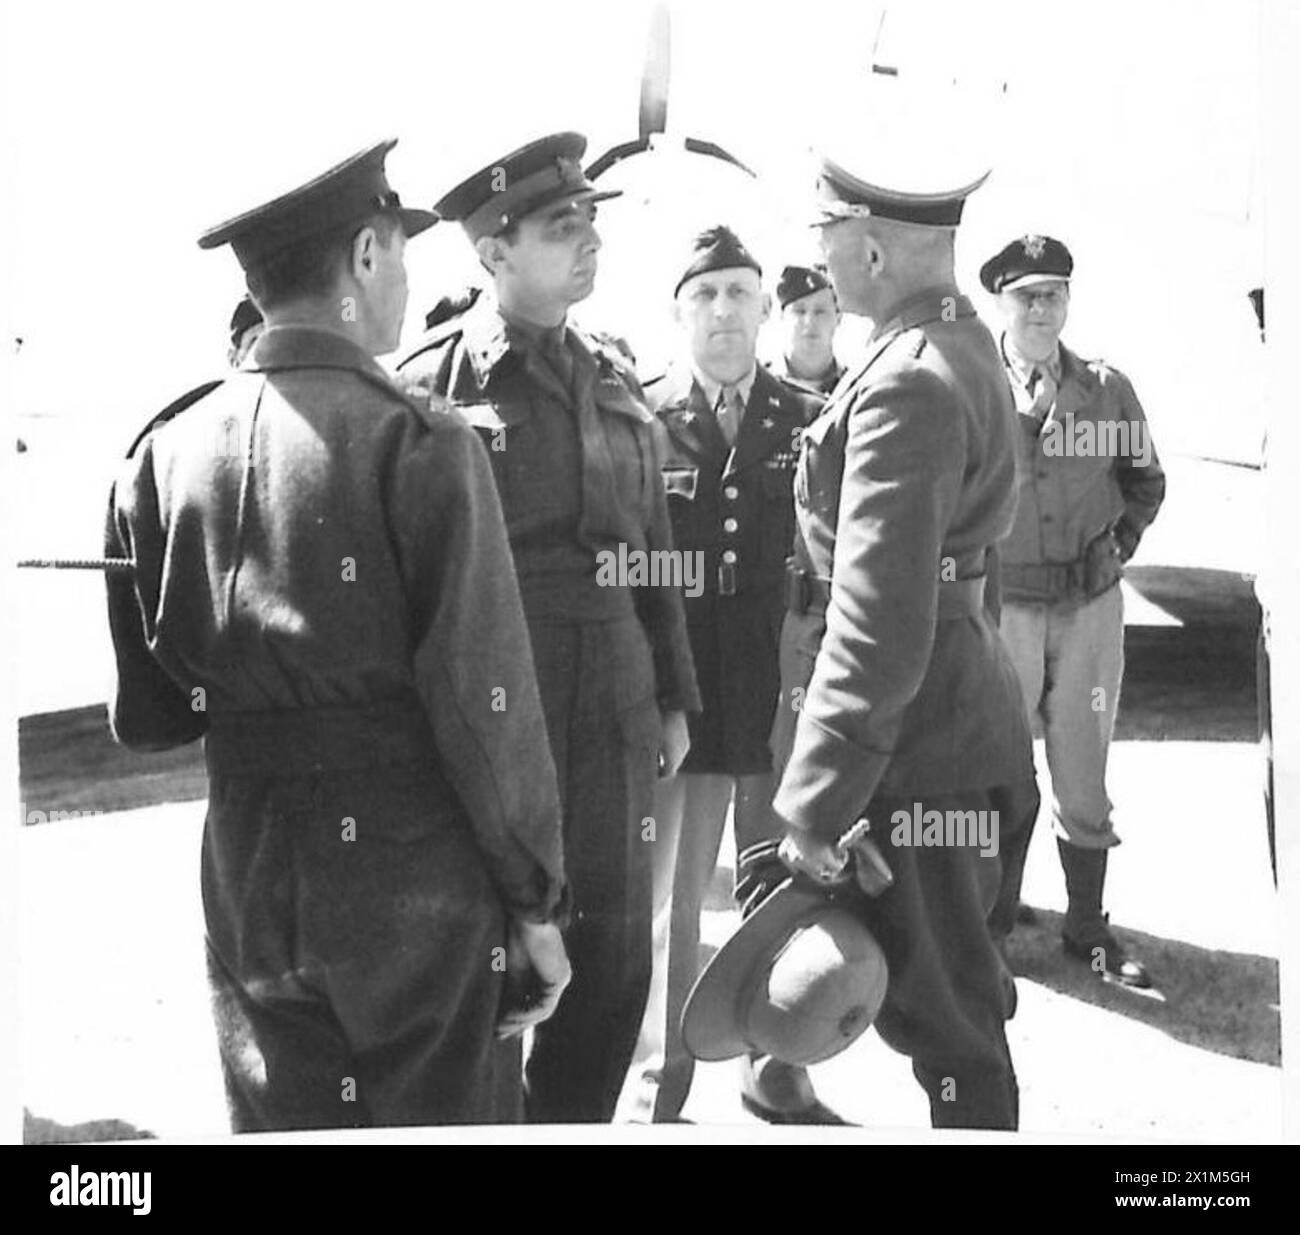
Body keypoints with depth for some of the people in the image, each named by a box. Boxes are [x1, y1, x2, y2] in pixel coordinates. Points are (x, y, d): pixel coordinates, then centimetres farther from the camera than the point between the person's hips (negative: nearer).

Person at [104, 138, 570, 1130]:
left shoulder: (167, 452, 2)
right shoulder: (418, 445, -13)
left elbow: (147, 717, 7)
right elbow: (486, 705, -14)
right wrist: (536, 900, -4)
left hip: (248, 895, 5)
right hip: (423, 893, -4)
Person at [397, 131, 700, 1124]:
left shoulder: (612, 380, 10)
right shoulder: (432, 384, -9)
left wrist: (674, 698, 14)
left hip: (616, 720, 6)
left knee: (615, 964, 12)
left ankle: (575, 1121, 29)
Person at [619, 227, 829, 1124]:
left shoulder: (812, 422, 4)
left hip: (788, 700, 2)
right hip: (676, 700, -2)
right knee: (669, 901, 7)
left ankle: (779, 1075, 29)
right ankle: (659, 1086, 21)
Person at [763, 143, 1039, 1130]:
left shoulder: (908, 386, -22)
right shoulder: (964, 345, 11)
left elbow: (879, 624, -27)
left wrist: (816, 811, -24)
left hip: (916, 748, -10)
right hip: (962, 705, 10)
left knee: (941, 1007, 1)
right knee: (957, 994, 19)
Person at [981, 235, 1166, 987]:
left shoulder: (1107, 390, 4)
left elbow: (1146, 483, 17)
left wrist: (1118, 546, 6)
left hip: (1092, 606, 2)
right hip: (1000, 605, -2)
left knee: (1084, 772, 9)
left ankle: (1088, 929, 20)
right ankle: (993, 920, 22)